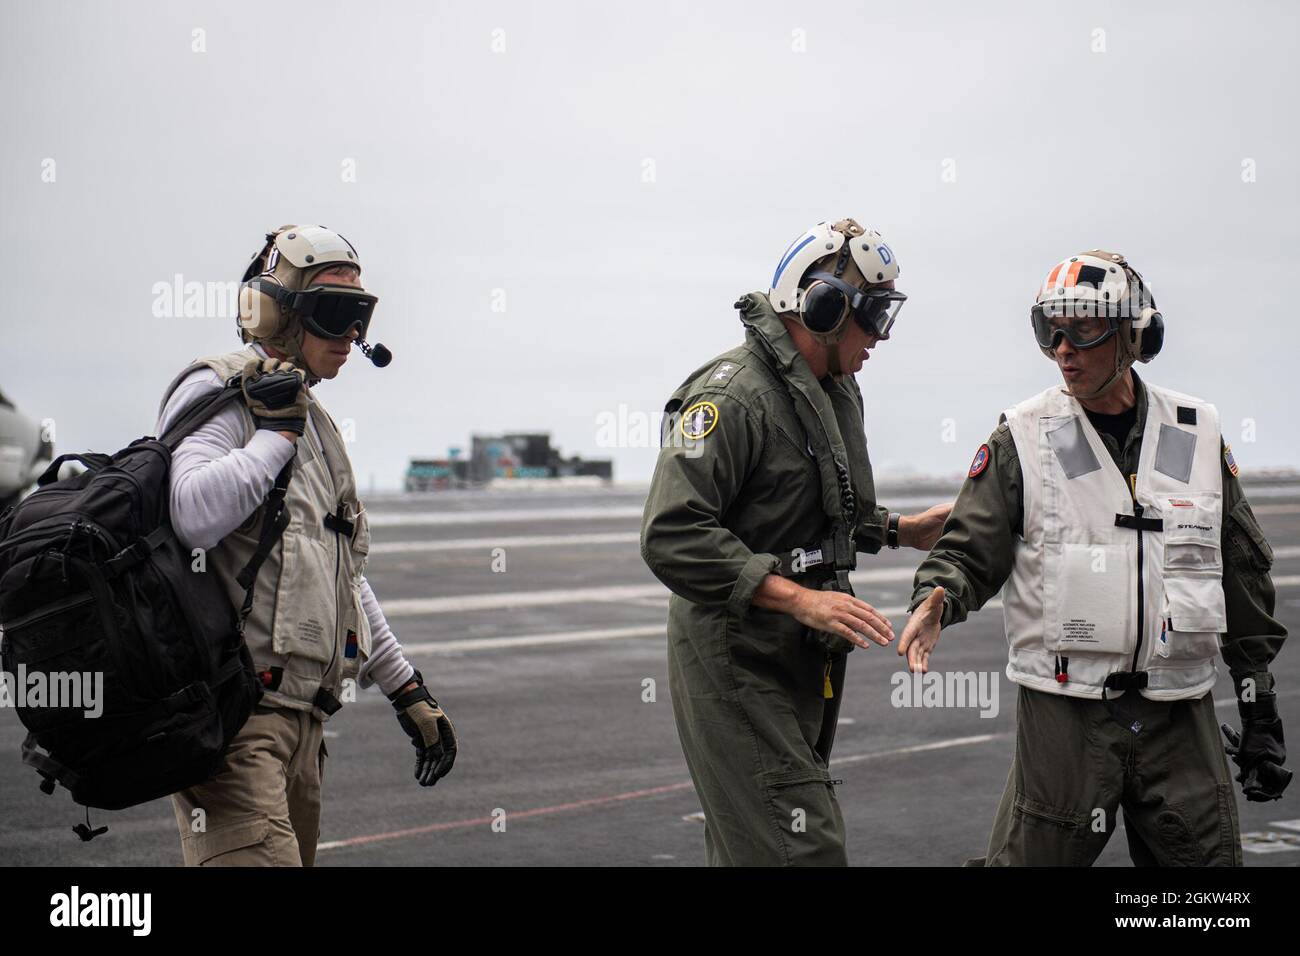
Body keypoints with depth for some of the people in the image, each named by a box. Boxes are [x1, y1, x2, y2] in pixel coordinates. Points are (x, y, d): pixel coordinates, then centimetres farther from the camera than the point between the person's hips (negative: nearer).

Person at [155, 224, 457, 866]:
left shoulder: (314, 422, 23)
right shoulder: (218, 393, -4)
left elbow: (345, 574, 29)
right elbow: (194, 517, -26)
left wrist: (407, 690, 27)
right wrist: (277, 431, -14)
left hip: (302, 713, 9)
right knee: (258, 859, -21)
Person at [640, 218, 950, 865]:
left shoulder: (839, 393, 14)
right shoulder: (733, 394, -18)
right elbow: (672, 536, -26)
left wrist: (902, 531, 13)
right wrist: (800, 597, -28)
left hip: (804, 662, 9)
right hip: (737, 662, -9)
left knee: (749, 847, 17)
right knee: (803, 849, -12)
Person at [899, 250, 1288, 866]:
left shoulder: (1197, 435, 7)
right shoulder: (1024, 438, -1)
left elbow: (1243, 577, 13)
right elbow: (970, 549, -1)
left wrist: (1260, 712, 12)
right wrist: (936, 598, -25)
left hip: (1181, 718, 3)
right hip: (1066, 715, -2)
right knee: (1033, 857, -2)